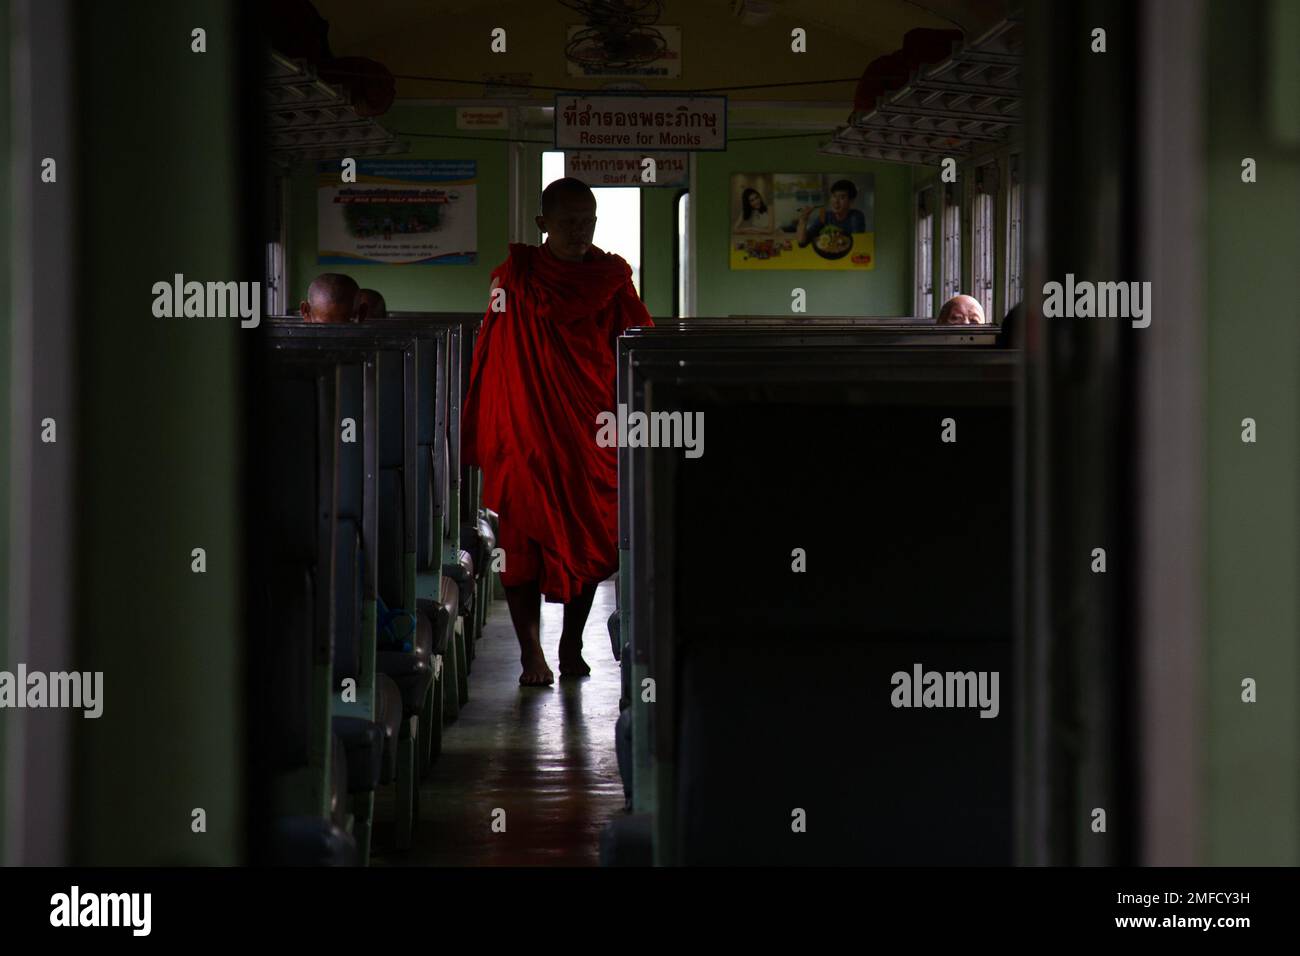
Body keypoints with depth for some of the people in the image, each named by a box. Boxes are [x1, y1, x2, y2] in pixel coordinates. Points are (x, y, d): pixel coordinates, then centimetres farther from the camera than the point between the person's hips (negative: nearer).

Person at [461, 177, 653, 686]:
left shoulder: (611, 279, 5)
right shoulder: (515, 277, 0)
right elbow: (492, 358, 0)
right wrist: (480, 436, -2)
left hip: (590, 433, 2)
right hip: (523, 431, -2)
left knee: (589, 541, 6)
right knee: (523, 541, -3)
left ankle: (572, 644, 20)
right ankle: (531, 653, 2)